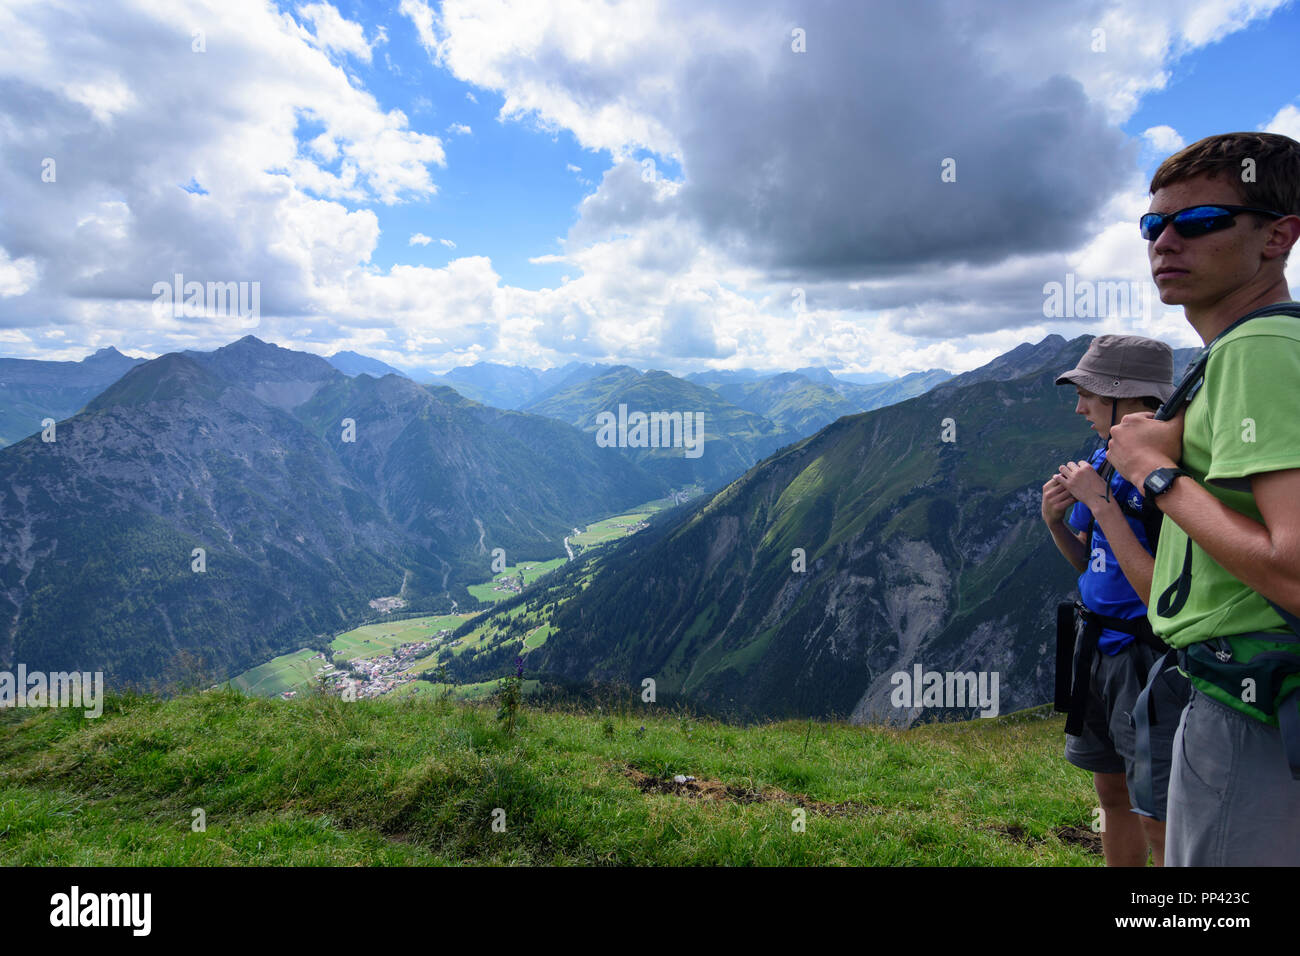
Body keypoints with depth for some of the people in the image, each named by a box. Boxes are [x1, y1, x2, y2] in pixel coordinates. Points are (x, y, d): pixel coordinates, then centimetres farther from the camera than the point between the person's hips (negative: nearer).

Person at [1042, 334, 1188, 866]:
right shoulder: (1103, 460, 5)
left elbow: (1161, 592, -27)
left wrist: (1101, 504, -26)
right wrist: (1054, 521, -6)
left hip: (1150, 659, -8)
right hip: (1097, 648, 8)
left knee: (1160, 821, 4)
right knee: (1112, 793, 21)